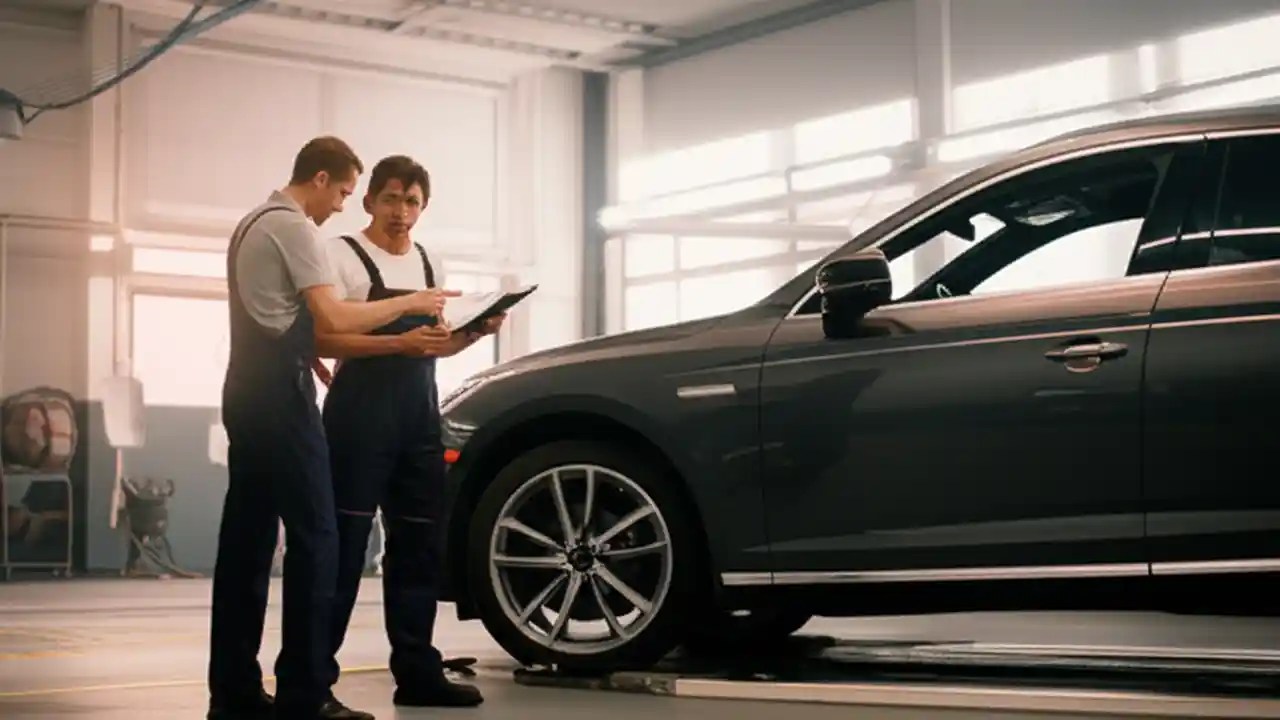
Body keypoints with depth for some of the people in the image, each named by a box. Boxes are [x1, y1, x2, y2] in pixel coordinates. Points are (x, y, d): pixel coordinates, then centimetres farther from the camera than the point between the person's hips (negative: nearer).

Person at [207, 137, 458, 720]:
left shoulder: (253, 224, 20)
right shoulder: (293, 227, -10)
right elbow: (334, 318, -17)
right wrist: (408, 303, -8)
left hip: (246, 392, 10)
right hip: (279, 394, -10)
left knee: (247, 540, 8)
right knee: (313, 537, -9)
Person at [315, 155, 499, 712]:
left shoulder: (426, 264, 16)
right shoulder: (343, 255, -4)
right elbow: (322, 338, -14)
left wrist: (476, 332, 2)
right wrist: (400, 343, -23)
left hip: (419, 414, 7)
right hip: (360, 412, -7)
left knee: (418, 545, 9)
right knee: (343, 544, -7)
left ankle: (416, 672, 16)